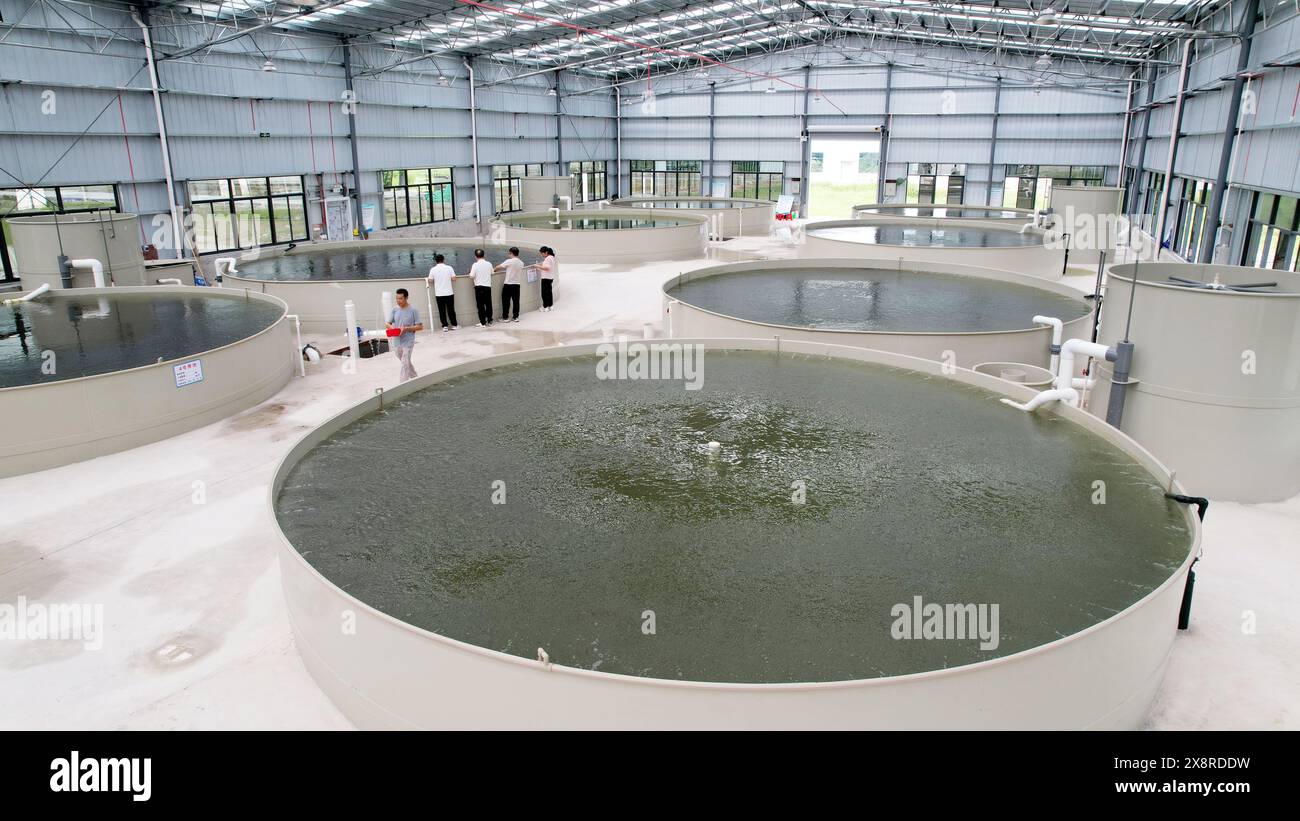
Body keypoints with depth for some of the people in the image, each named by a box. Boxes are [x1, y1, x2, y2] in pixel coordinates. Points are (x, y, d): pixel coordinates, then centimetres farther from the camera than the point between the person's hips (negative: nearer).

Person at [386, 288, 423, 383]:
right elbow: (388, 324, 9)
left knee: (405, 364, -6)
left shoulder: (413, 310, -10)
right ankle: (414, 378, 38)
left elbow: (420, 327, -9)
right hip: (396, 342, 5)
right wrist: (392, 328, -14)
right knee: (406, 363, 19)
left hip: (408, 342, -5)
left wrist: (406, 329, -20)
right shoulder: (395, 309, 2)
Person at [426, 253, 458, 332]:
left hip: (439, 294, 0)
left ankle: (445, 326, 4)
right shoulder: (449, 268, -5)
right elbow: (454, 278, -5)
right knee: (451, 309, 8)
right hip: (449, 293, 0)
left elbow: (430, 281, -2)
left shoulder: (433, 269, -4)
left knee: (442, 310, 5)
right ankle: (454, 325, 13)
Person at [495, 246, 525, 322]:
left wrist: (493, 270, 16)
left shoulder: (509, 261, -11)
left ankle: (505, 317, 5)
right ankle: (516, 317, 10)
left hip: (508, 284, -5)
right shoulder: (521, 263, 6)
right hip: (517, 284, 5)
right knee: (516, 301, 8)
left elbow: (499, 267, -3)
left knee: (506, 301, 3)